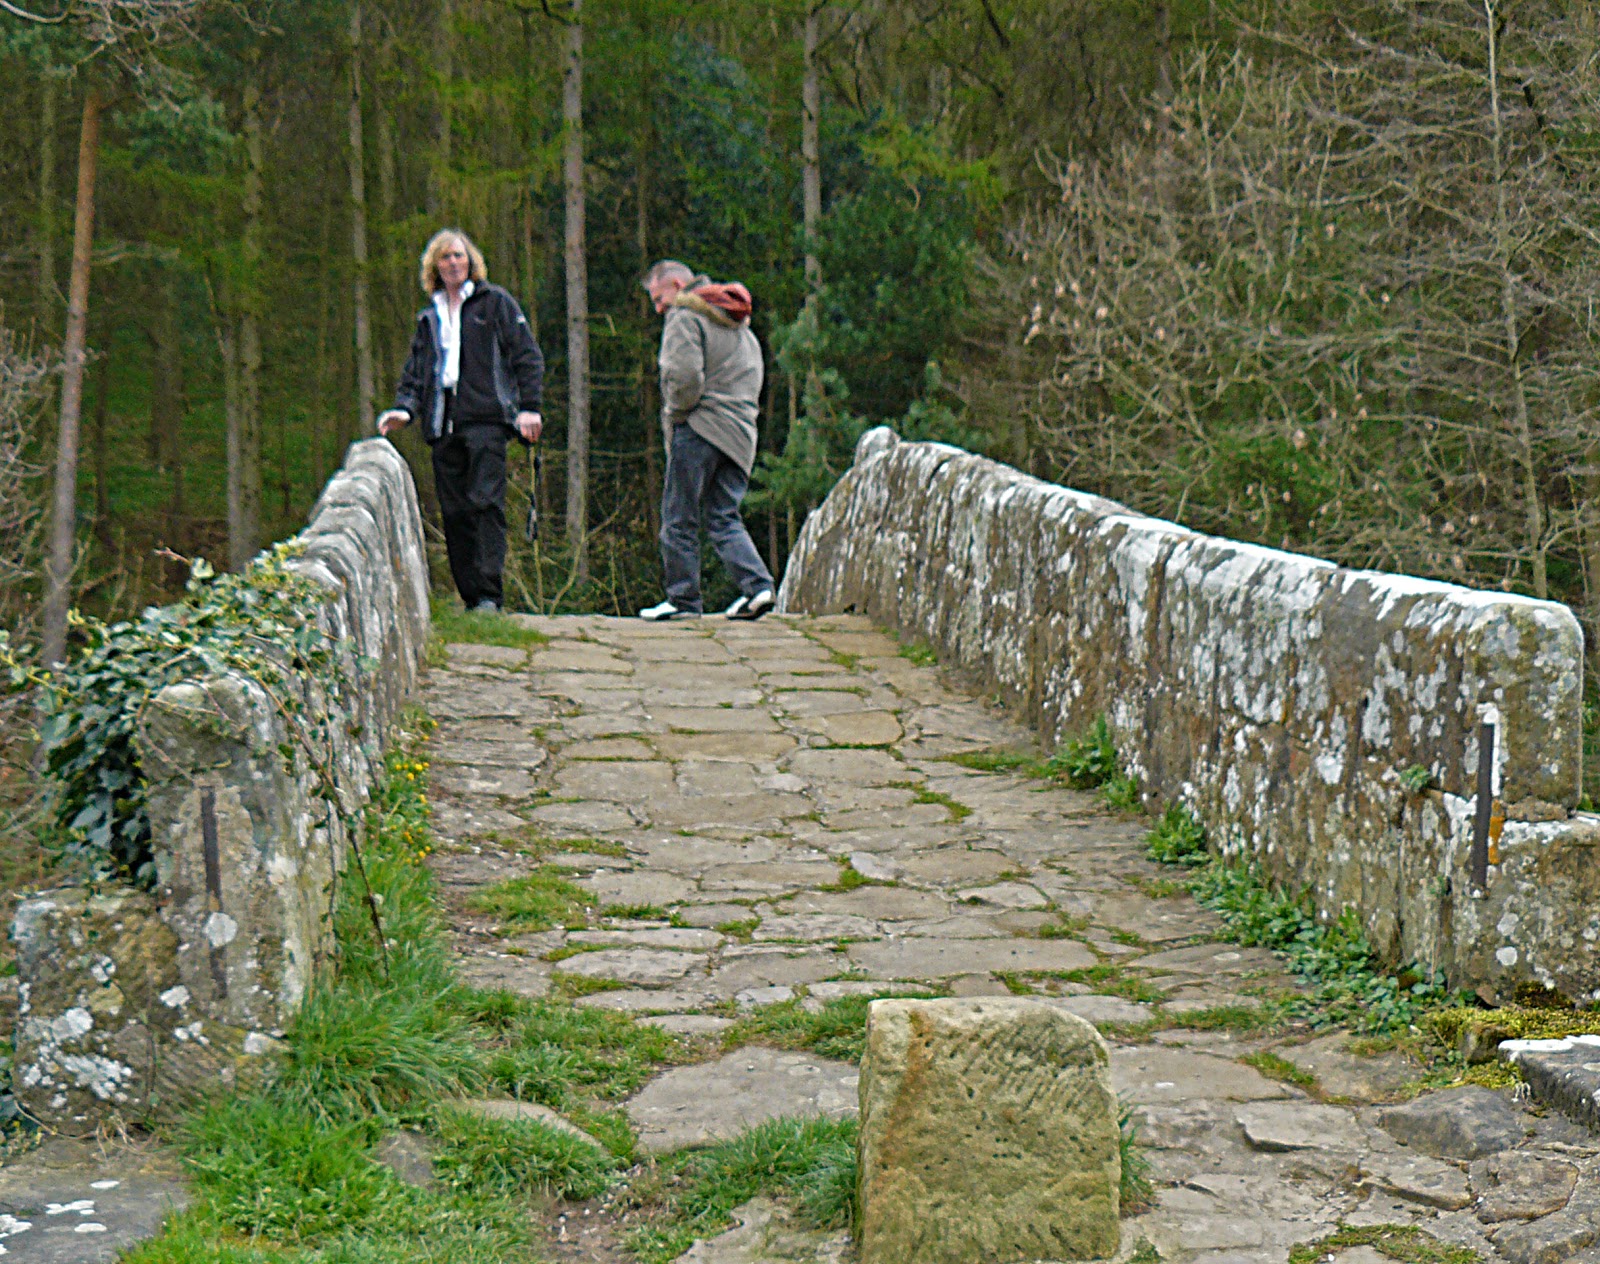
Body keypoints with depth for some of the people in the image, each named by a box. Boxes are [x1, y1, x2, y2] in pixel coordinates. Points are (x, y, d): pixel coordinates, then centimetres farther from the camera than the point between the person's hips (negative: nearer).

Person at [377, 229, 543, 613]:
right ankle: (470, 596, 6)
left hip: (486, 419, -5)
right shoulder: (429, 317, 23)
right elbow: (415, 371, 22)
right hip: (443, 424, 5)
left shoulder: (495, 303, 10)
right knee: (454, 511, 1)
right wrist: (404, 409, 3)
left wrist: (529, 407, -5)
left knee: (486, 502, -16)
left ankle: (489, 593, -19)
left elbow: (527, 356, 5)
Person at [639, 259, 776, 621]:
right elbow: (753, 381, 21)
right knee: (724, 518, 8)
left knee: (679, 518, 0)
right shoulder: (739, 325, 22)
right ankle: (758, 586, -8)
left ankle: (683, 599, 2)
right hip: (739, 435, 8)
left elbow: (686, 376, -20)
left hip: (698, 429, -8)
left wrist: (673, 412, -4)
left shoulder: (685, 317, -6)